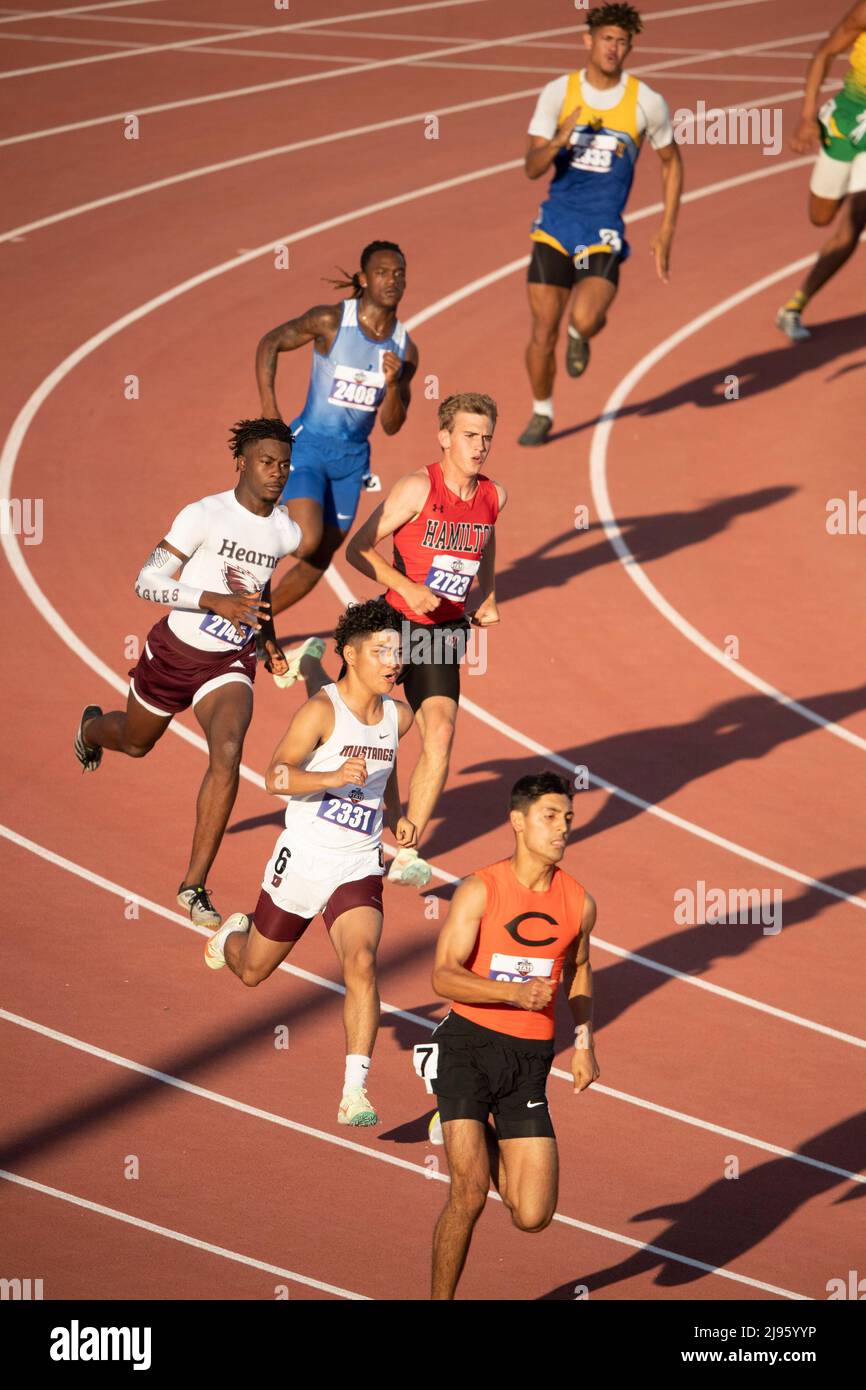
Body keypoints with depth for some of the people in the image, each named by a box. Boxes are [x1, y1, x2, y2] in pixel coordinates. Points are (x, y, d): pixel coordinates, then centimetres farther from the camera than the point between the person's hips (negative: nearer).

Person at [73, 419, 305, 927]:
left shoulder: (287, 533, -5)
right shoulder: (205, 515, -21)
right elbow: (147, 582, -23)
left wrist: (270, 640, 14)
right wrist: (215, 601, -34)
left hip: (230, 665, 2)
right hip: (173, 652, -2)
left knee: (228, 752, -24)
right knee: (135, 743, 24)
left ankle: (194, 886, -17)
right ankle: (92, 728, 66)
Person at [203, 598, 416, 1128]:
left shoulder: (399, 716, 3)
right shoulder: (323, 710, -17)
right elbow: (277, 776, -23)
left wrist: (398, 816, 14)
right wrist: (335, 777, -37)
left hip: (359, 869, 3)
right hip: (303, 859, -3)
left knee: (362, 963, -23)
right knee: (253, 971, 17)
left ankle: (355, 1092, -24)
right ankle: (233, 935, 57)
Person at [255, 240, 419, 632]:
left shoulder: (405, 350, -1)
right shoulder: (329, 321, -13)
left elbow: (391, 426, 1)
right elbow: (270, 343, 0)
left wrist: (393, 383, -18)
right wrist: (268, 406, -8)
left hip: (352, 458, 5)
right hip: (307, 447, -5)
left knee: (320, 559, 10)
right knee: (307, 540, -23)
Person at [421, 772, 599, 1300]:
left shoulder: (579, 903, 5)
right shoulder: (481, 890, -7)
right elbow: (444, 976, -14)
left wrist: (584, 1043, 12)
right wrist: (514, 992, -28)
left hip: (530, 1059, 4)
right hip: (468, 1045, -3)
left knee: (533, 1217, -3)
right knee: (470, 1192, -16)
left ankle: (488, 1147, 30)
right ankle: (441, 1298, 4)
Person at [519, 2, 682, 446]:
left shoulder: (647, 103, -4)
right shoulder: (558, 93, -2)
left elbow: (671, 162, 11)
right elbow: (532, 168, -5)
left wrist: (666, 231, 6)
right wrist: (559, 140, -27)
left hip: (604, 231, -1)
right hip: (556, 224, 1)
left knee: (585, 320, -24)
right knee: (543, 332, -1)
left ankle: (580, 334, 15)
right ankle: (541, 413, 24)